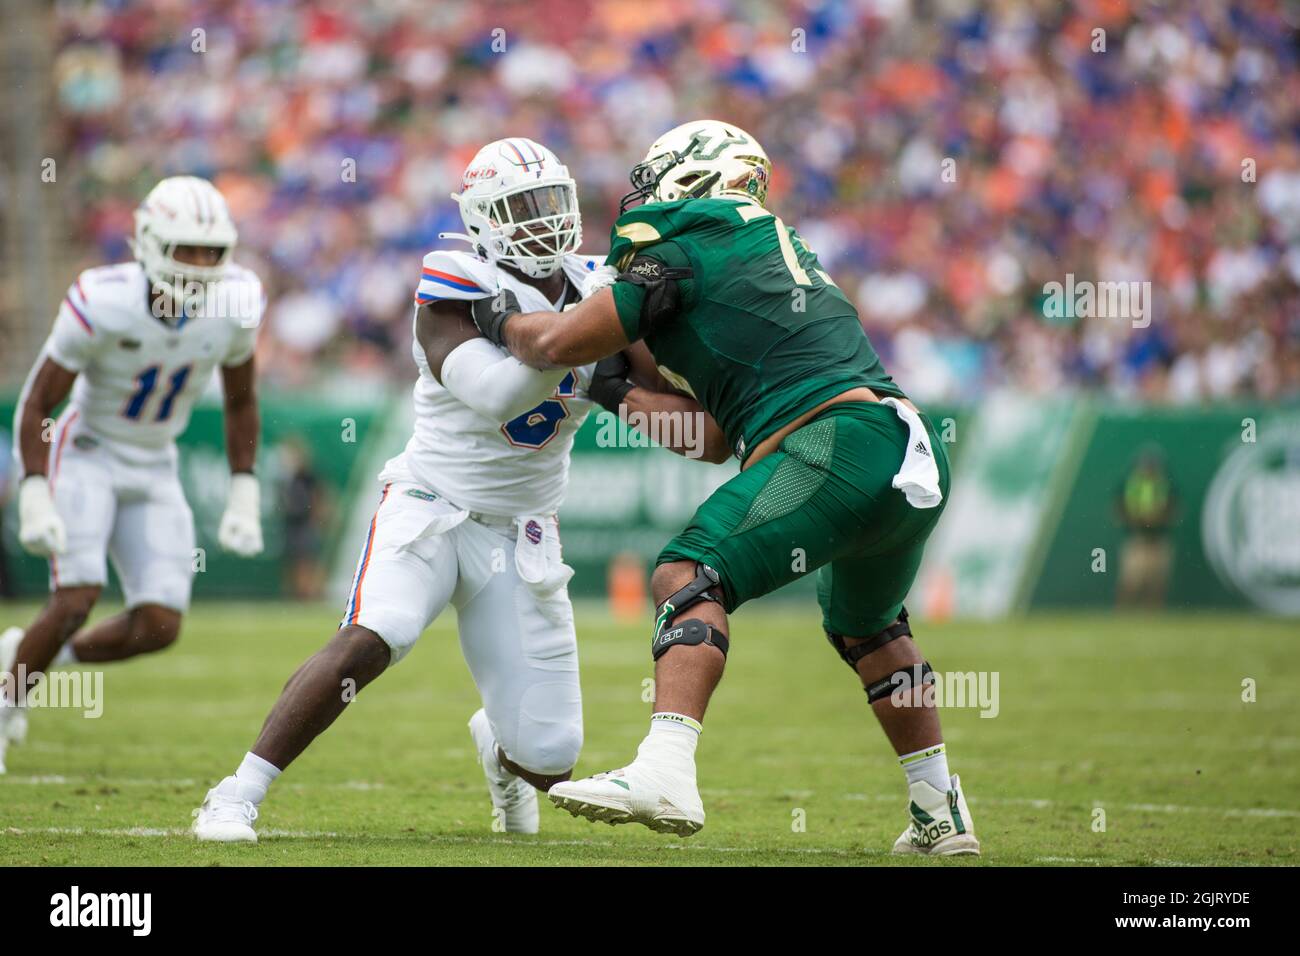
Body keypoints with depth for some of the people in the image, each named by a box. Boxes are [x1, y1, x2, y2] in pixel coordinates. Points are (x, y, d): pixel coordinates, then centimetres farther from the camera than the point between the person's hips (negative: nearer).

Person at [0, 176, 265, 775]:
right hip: (85, 454, -4)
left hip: (154, 472, 4)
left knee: (159, 627, -7)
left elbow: (240, 400, 5)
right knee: (77, 601, -21)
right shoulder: (103, 305, -26)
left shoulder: (236, 303, -14)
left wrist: (243, 496, 2)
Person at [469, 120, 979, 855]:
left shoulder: (686, 249, 4)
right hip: (919, 458, 9)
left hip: (838, 444, -9)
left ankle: (666, 773, -31)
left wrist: (502, 319, 21)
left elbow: (559, 344, 1)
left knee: (692, 576, -13)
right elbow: (721, 437, 32)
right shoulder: (775, 251, 30)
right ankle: (941, 814, 36)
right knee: (866, 624, 31)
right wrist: (629, 396, 39)